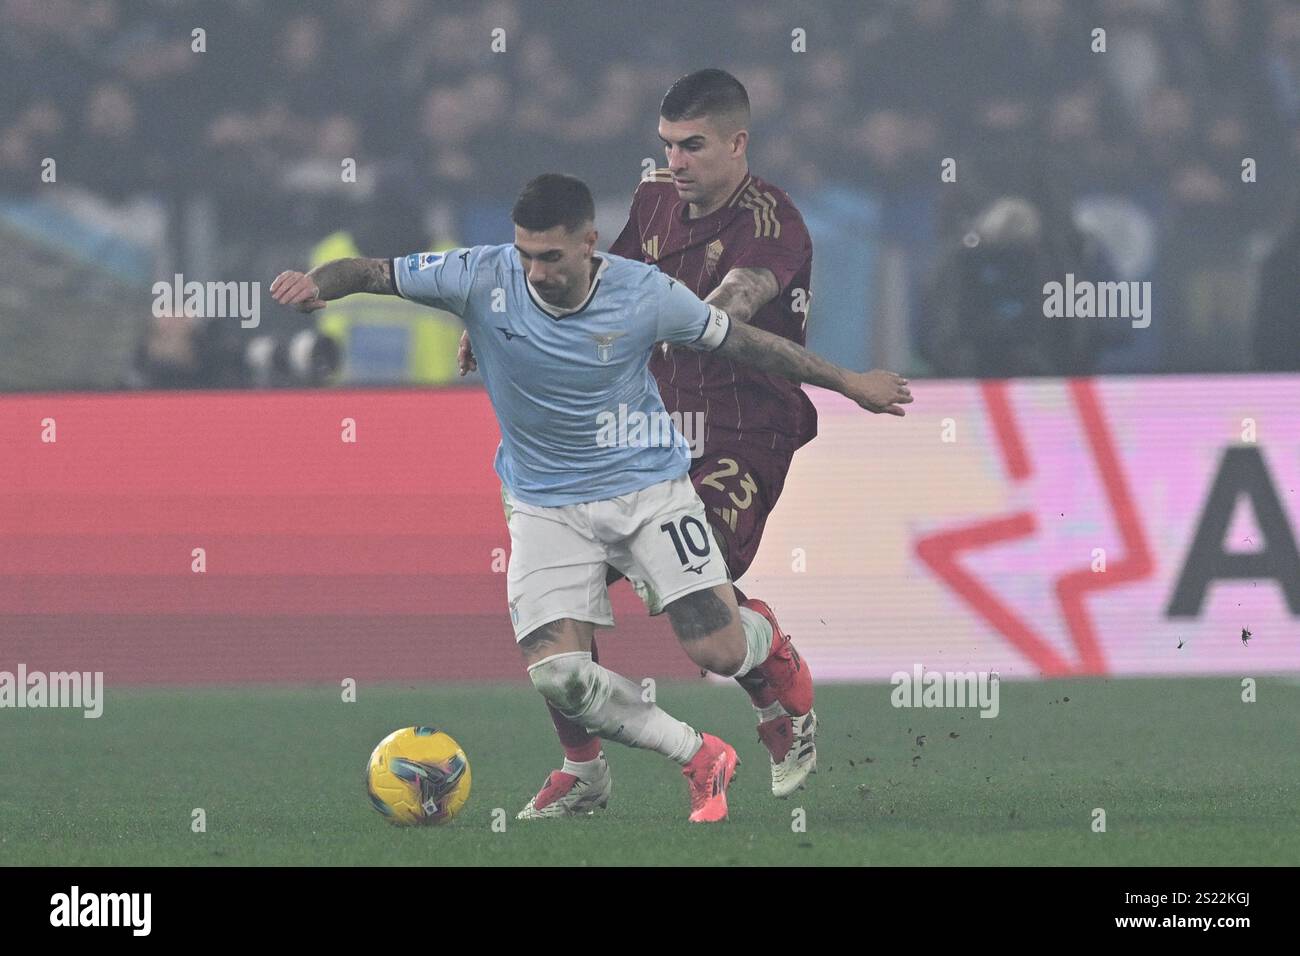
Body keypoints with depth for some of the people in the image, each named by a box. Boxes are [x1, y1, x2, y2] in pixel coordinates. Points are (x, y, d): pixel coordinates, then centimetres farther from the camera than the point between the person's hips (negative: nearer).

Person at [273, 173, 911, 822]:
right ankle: (702, 759, 3)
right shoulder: (483, 278, -16)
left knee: (719, 652, -13)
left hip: (647, 482, -1)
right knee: (555, 675, -18)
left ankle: (766, 639, 28)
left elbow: (740, 342, 0)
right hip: (545, 502, 1)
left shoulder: (643, 293, -15)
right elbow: (370, 273, -13)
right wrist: (315, 282, -36)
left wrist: (848, 383, 8)